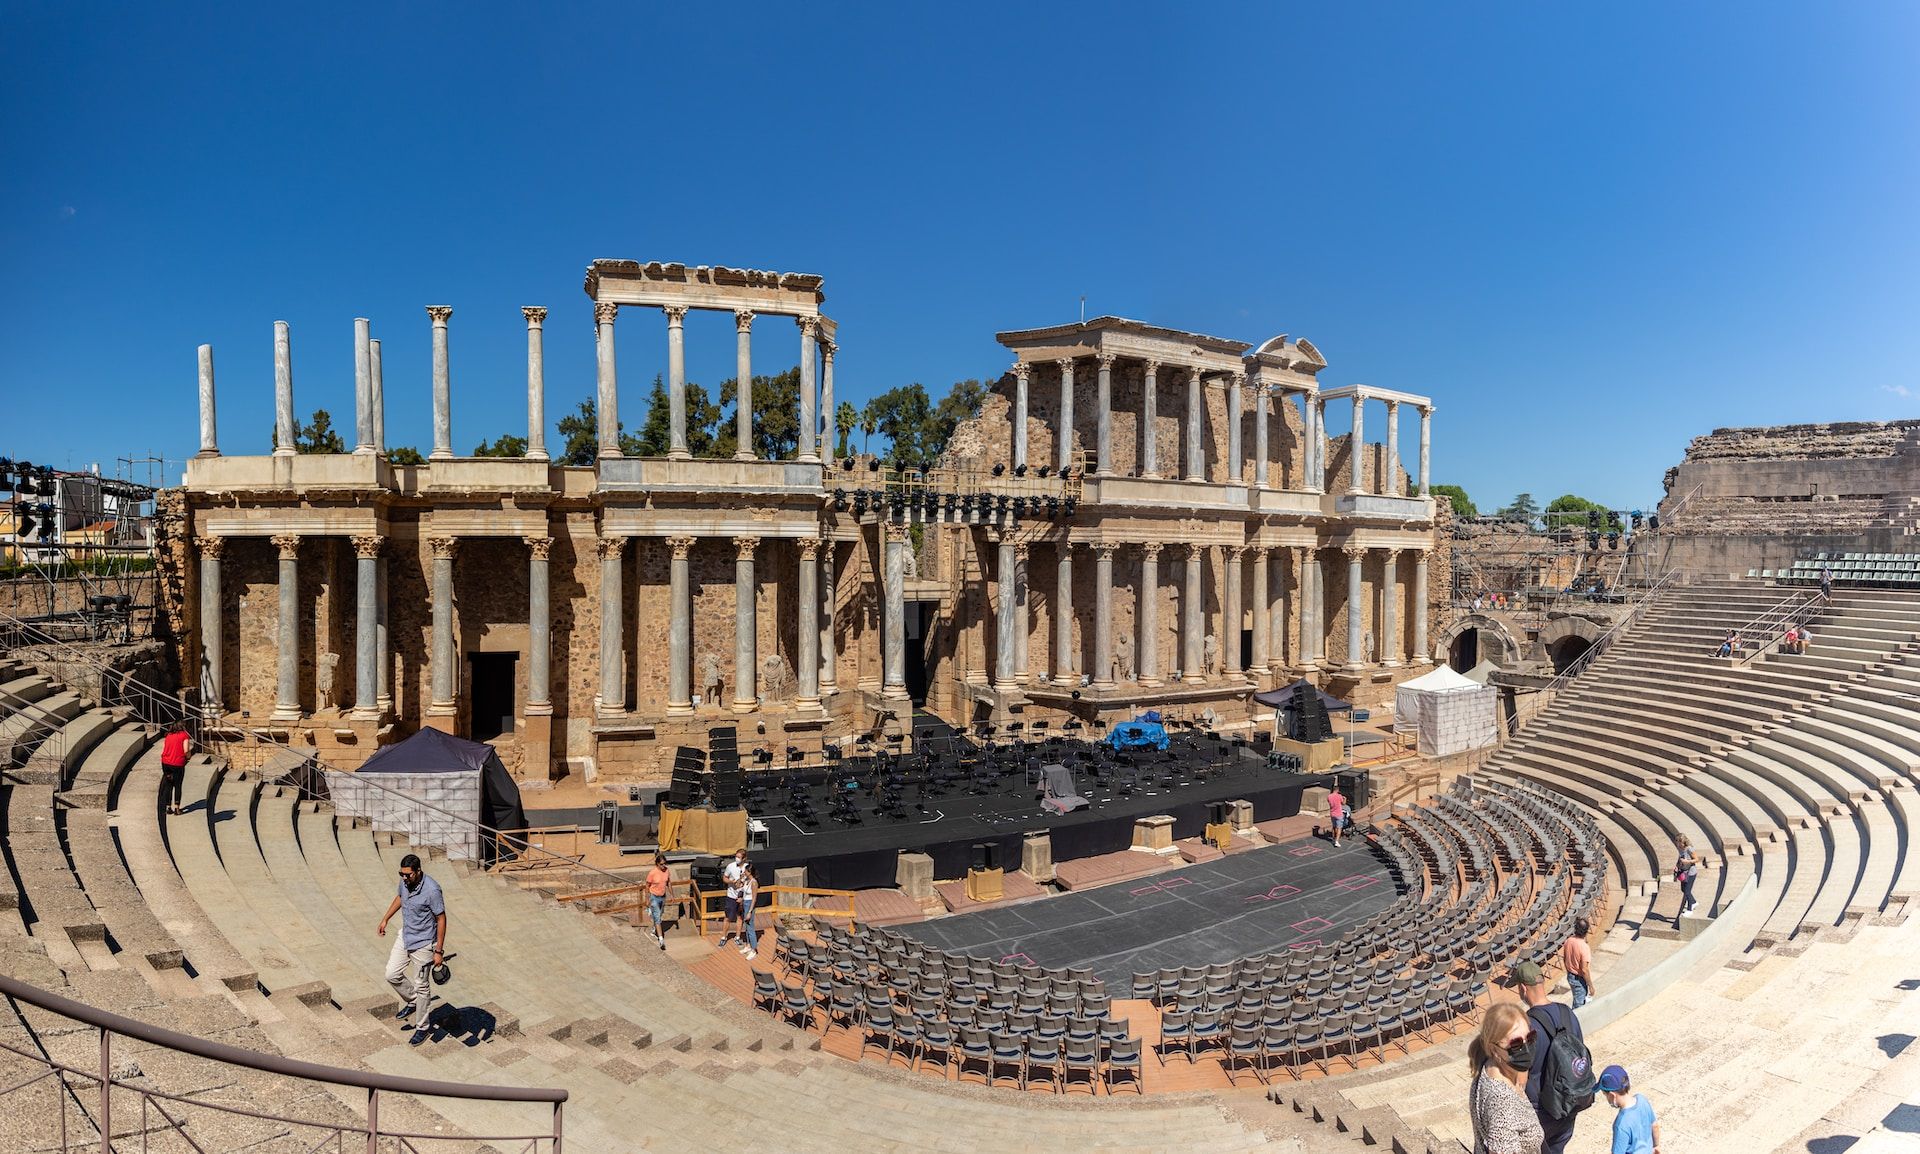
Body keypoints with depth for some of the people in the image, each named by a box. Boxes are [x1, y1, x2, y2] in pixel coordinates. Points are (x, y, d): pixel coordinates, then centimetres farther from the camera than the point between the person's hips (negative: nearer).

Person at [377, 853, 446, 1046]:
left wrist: (439, 951, -19)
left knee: (421, 986, 4)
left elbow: (441, 919, -21)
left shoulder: (432, 890, -28)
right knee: (392, 974, 9)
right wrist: (385, 919, 21)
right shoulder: (405, 881, -7)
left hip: (423, 943, -7)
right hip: (404, 937, 7)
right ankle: (412, 1001, 35)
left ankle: (422, 1028, 20)